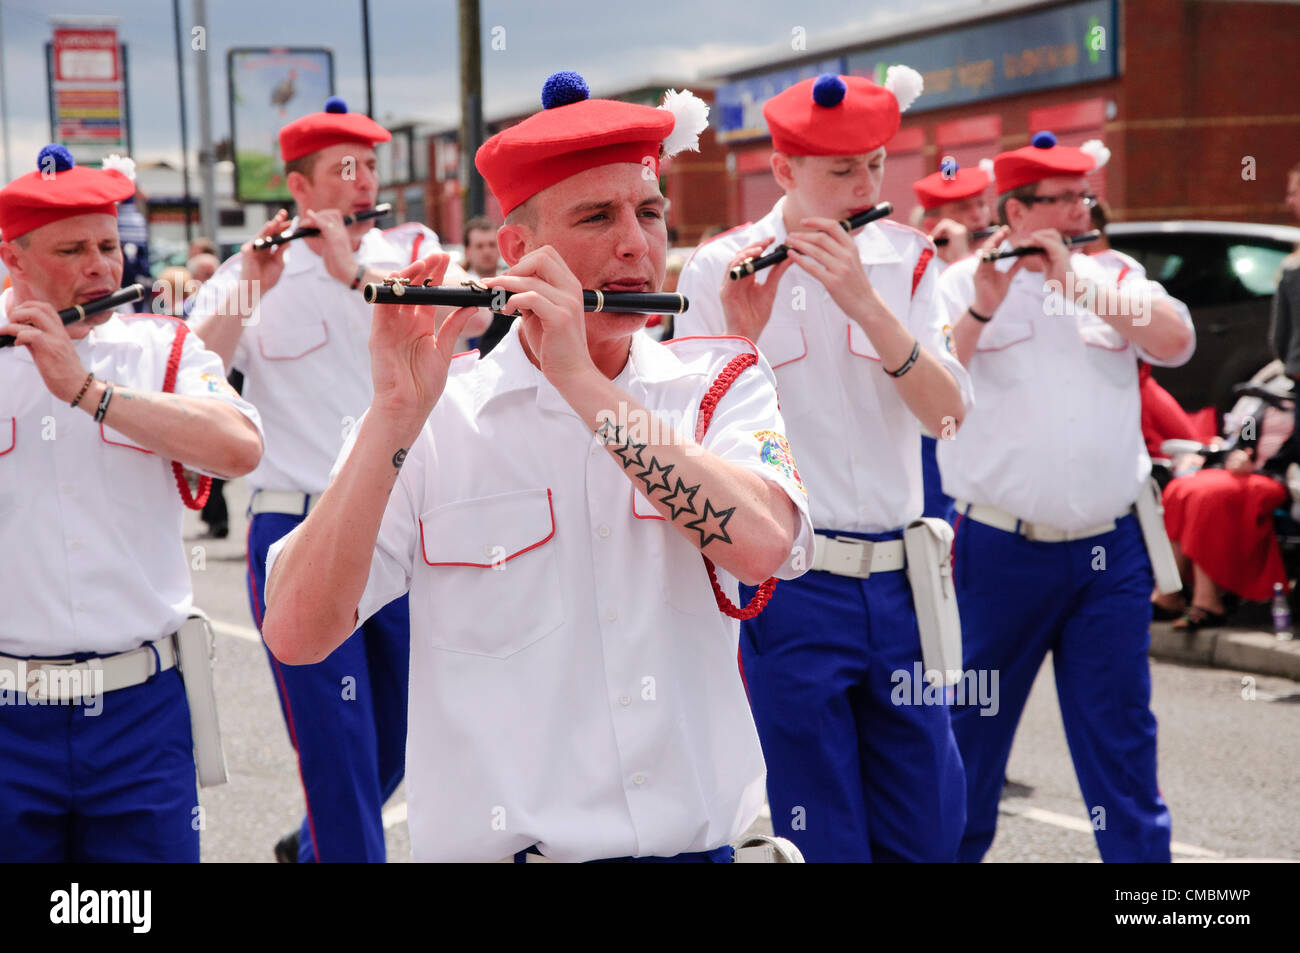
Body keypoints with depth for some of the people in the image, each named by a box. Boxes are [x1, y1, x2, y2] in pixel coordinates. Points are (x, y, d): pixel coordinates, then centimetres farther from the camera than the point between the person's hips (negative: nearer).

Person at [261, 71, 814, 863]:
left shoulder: (721, 385, 7)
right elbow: (296, 636, -9)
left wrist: (580, 380, -15)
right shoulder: (438, 417, 1)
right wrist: (395, 416, -17)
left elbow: (763, 543, -13)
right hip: (499, 843, -2)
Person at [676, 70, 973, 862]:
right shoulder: (720, 270, -4)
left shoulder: (905, 260, 5)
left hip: (896, 580, 4)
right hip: (786, 583, -3)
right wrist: (739, 335, -23)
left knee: (930, 827, 11)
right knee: (820, 835, 4)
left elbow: (947, 414, -8)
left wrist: (863, 300, -19)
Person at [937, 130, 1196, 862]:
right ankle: (954, 845, 27)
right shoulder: (964, 283, 0)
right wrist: (983, 308, -24)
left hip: (1111, 553, 2)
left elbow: (1178, 342, -8)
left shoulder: (1116, 279, 10)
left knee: (1121, 732, 6)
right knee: (975, 725, 10)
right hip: (1002, 551, -2)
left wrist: (1078, 283, -13)